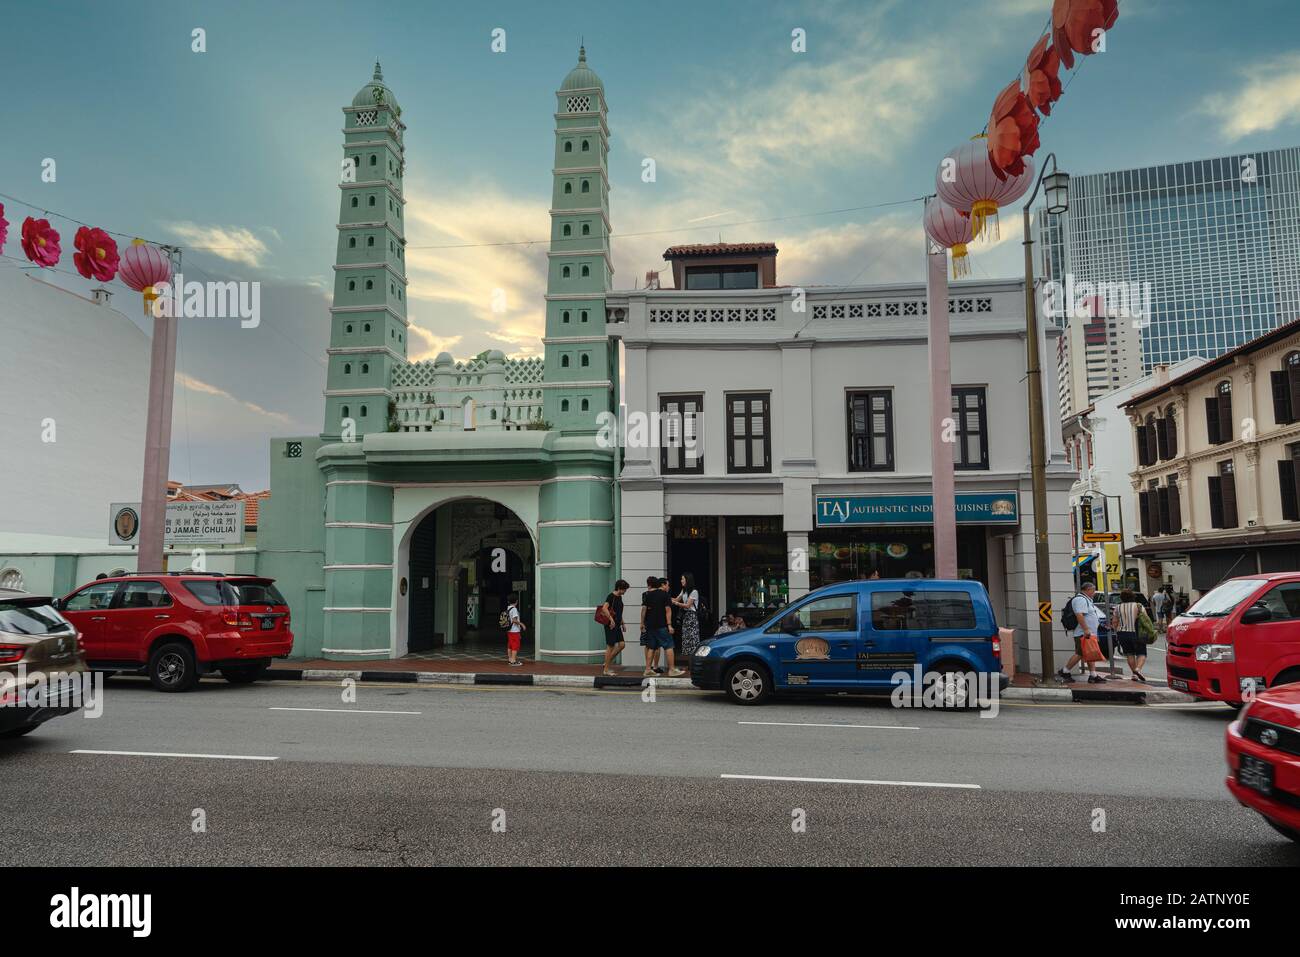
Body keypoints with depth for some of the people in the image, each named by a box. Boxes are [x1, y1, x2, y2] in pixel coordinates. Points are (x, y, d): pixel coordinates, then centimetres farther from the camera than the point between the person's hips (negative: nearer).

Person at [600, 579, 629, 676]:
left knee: (622, 644, 3)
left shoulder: (619, 597, 15)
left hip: (617, 625, 9)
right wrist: (611, 620, -26)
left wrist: (622, 624, 22)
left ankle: (608, 662, 16)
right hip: (610, 625, -9)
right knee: (610, 646, -4)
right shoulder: (611, 596, -13)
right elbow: (604, 608, -25)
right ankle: (606, 669, 5)